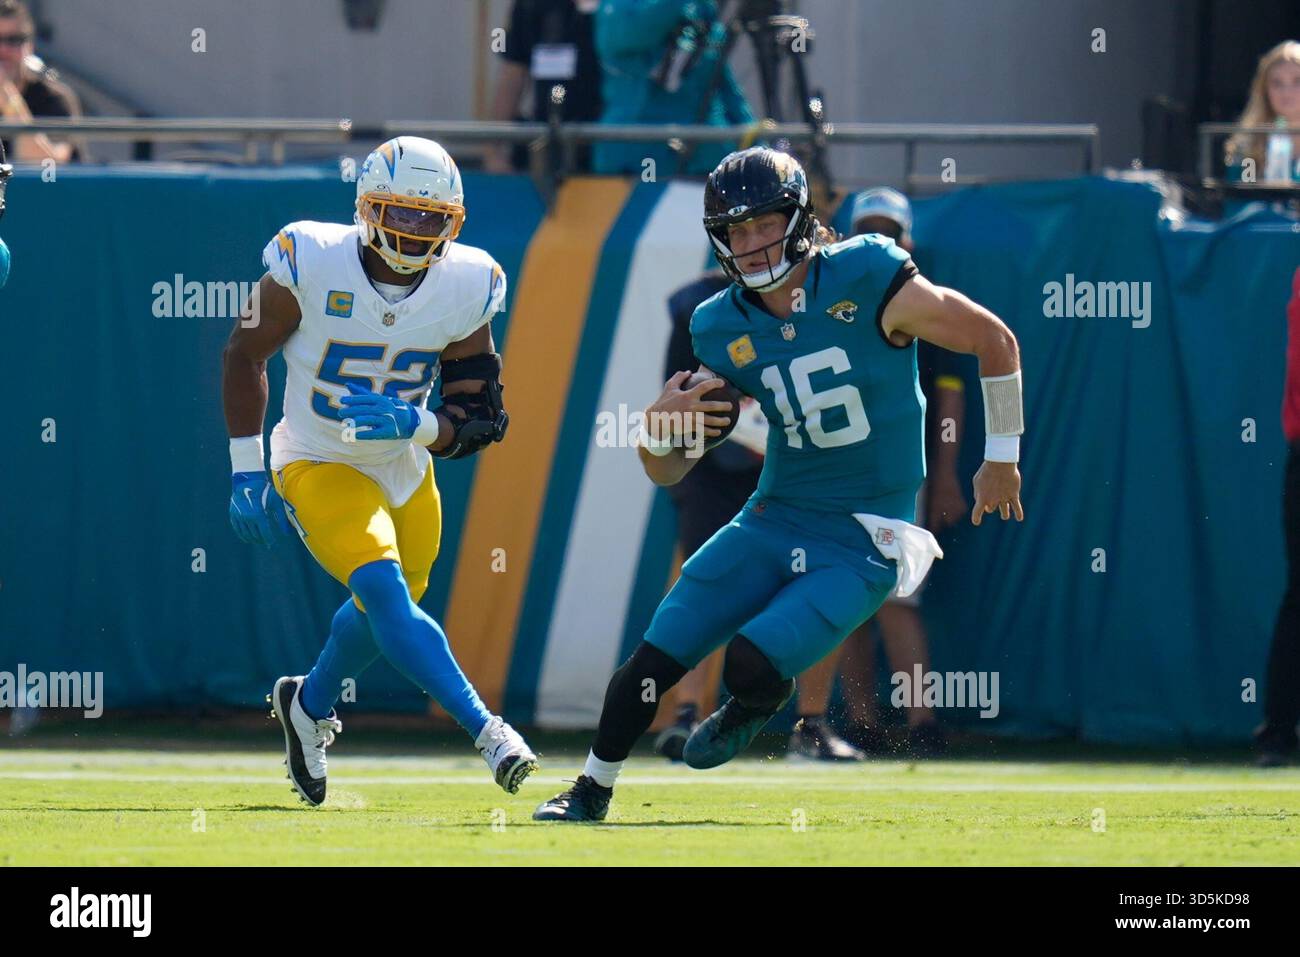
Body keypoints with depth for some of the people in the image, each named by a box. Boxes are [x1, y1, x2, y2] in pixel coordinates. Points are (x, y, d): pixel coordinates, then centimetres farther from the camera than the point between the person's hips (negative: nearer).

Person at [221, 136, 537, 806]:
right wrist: (246, 472, -6)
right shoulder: (312, 264, -21)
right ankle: (484, 730, -28)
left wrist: (416, 426, -30)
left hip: (404, 470, 5)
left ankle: (309, 704, 50)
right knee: (384, 588, -25)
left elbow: (478, 419, -9)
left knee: (386, 608, 20)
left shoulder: (465, 287, -13)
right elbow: (244, 354, -6)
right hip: (318, 467, -5)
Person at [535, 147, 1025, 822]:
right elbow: (667, 471, 6)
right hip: (773, 521, 4)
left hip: (862, 544, -4)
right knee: (655, 659, -4)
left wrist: (1001, 457, 2)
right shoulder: (721, 329, -1)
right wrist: (661, 425, -18)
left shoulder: (866, 280, -15)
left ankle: (751, 710, 18)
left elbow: (993, 340, -5)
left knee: (752, 664, -20)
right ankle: (592, 792, 18)